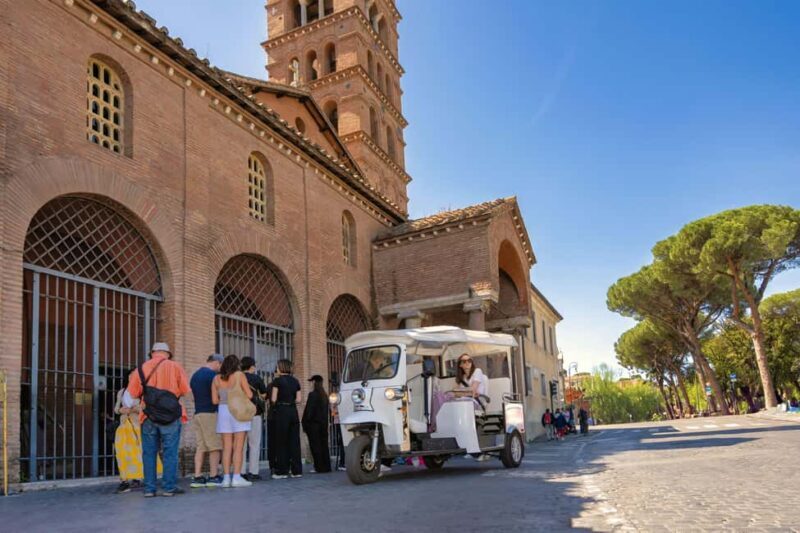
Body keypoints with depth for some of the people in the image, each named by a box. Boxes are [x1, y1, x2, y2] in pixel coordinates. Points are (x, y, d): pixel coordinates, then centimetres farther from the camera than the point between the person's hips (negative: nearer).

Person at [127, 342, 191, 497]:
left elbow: (132, 393, 5)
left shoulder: (142, 368, 7)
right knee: (170, 452, 3)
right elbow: (185, 390, -5)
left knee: (149, 453, 9)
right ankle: (169, 487, 3)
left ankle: (149, 488, 9)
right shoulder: (175, 366, 0)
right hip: (170, 416, -2)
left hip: (148, 416, 2)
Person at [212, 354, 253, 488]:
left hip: (223, 411, 4)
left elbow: (214, 400, 4)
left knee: (226, 447, 6)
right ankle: (236, 477, -5)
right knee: (238, 447, -1)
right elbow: (249, 395, -6)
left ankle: (226, 478, 4)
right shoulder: (239, 375, -4)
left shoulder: (217, 379, 7)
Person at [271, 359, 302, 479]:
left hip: (282, 411, -5)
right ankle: (296, 470, 9)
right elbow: (298, 400, 6)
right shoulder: (295, 381, 10)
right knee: (294, 441, 7)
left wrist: (279, 402, 12)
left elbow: (274, 399, -8)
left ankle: (282, 471, 3)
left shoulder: (277, 380, -4)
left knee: (281, 442, 1)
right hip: (293, 411, 5)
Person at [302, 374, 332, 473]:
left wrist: (305, 423, -10)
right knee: (323, 445, 11)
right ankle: (326, 467, 13)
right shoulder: (325, 395, 9)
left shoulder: (313, 394, -13)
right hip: (323, 424, 7)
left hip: (313, 424, -7)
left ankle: (320, 468, -3)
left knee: (315, 446, -3)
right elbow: (328, 411, 14)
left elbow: (309, 410, -15)